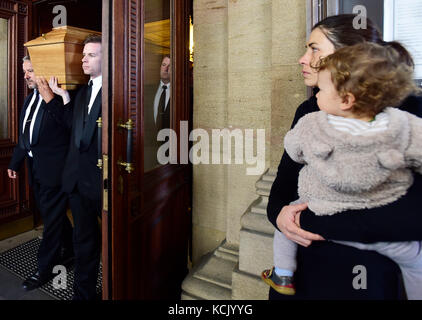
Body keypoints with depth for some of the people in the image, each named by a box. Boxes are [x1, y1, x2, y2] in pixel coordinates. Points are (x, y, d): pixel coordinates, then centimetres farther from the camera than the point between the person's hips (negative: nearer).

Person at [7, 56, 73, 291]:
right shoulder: (30, 99, 13)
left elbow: (70, 125, -31)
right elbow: (24, 136, 20)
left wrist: (50, 99, -34)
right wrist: (15, 163, 22)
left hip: (53, 169, -9)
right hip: (36, 168, 9)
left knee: (52, 218, 4)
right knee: (52, 214, 19)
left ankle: (45, 268, 19)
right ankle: (70, 249, 38)